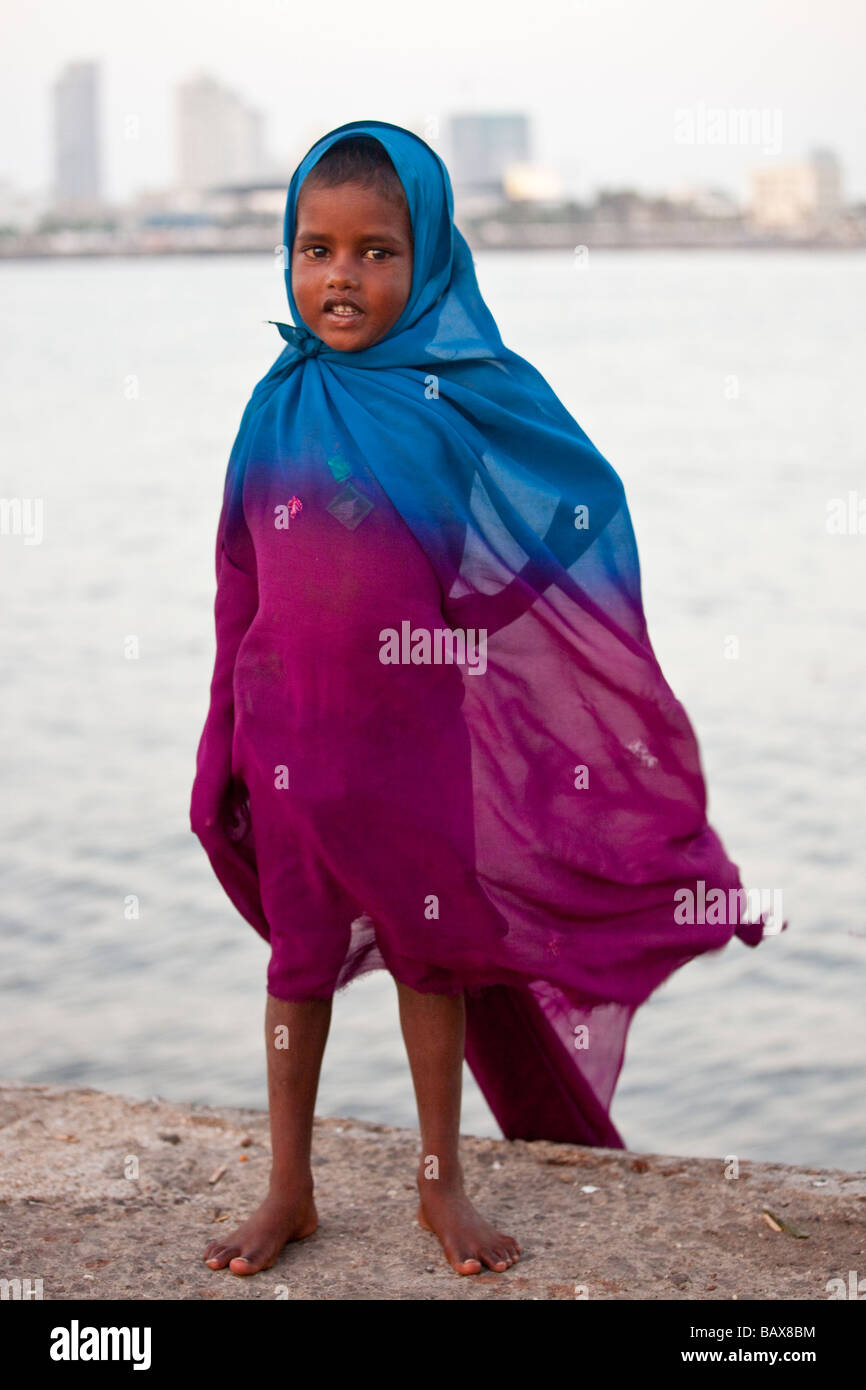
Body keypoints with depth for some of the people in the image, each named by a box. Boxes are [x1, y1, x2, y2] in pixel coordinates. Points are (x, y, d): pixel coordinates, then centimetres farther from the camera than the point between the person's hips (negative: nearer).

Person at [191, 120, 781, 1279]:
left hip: (422, 728, -1)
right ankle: (289, 1191, 27)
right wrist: (232, 734, 6)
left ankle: (441, 1186, 29)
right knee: (298, 954, 12)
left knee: (432, 947, 12)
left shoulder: (473, 395, -7)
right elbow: (242, 581, 4)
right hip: (294, 731, 1)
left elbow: (587, 510, 0)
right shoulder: (282, 405, -1)